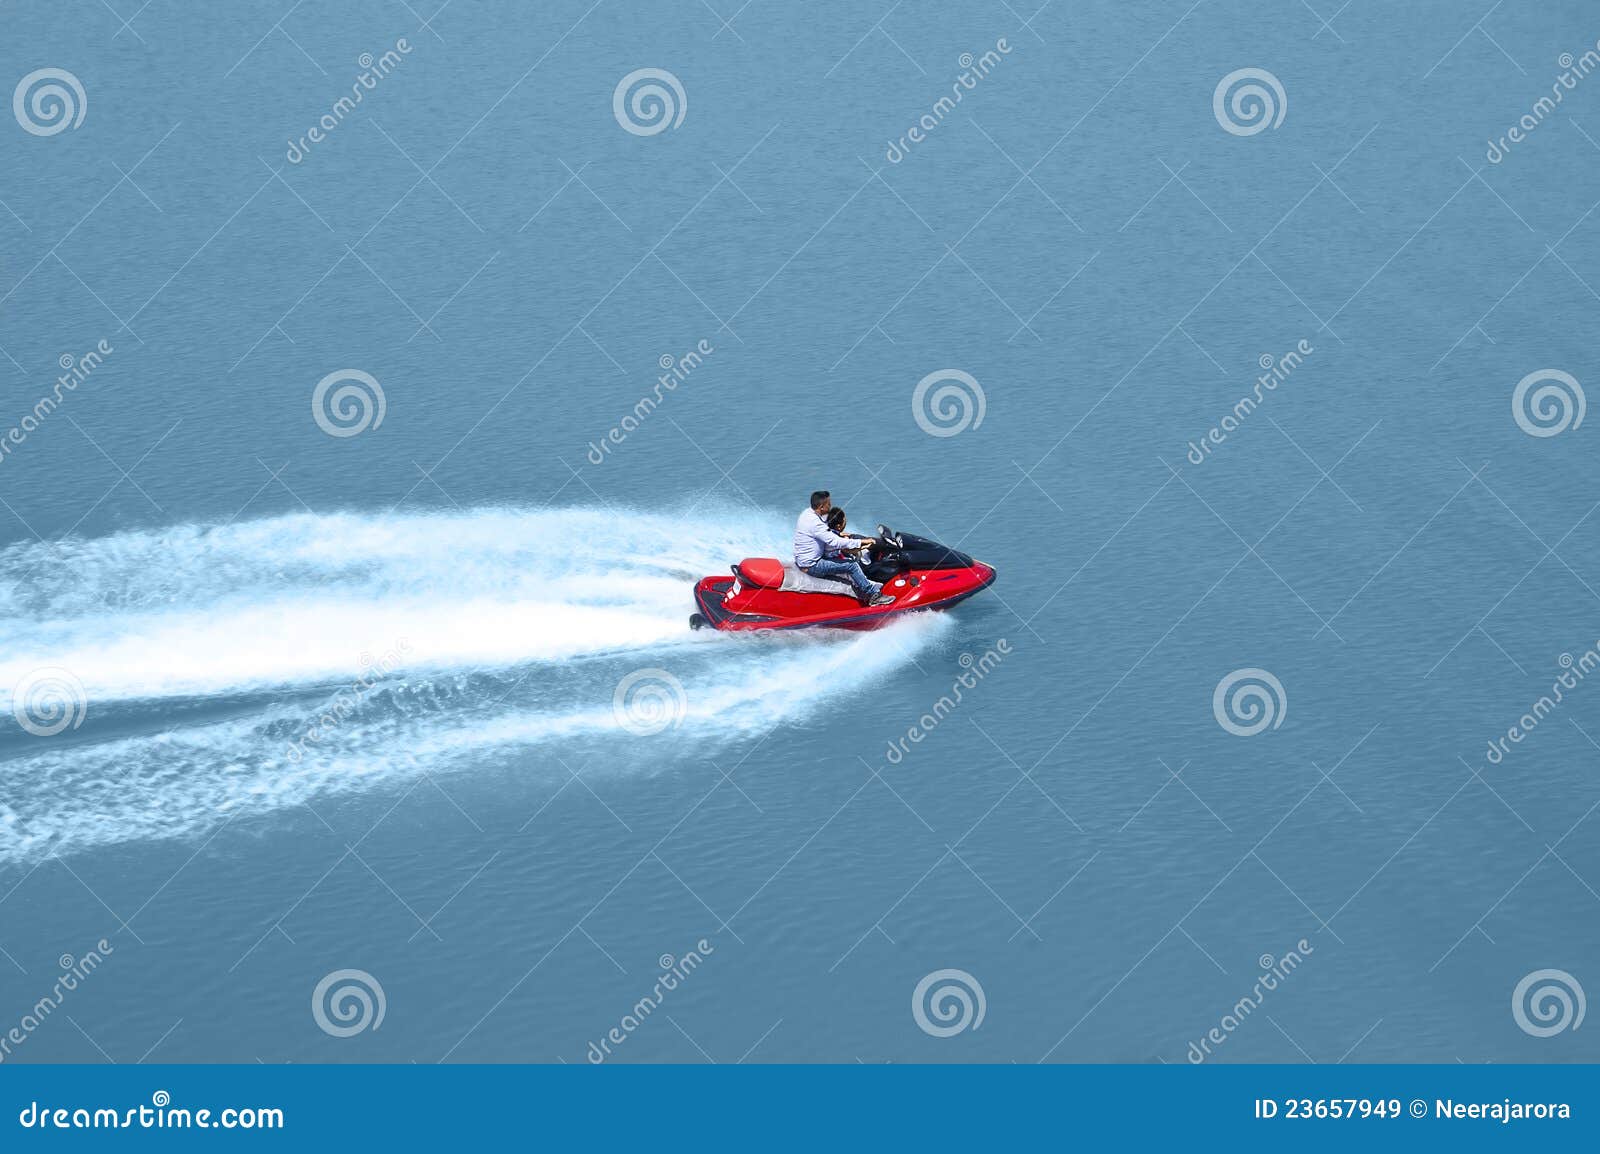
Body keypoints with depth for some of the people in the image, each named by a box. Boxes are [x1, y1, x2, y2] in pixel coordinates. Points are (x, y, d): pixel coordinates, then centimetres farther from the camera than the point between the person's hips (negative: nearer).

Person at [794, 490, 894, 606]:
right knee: (852, 565, -11)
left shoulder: (807, 512, 4)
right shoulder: (814, 522, -27)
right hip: (811, 566, -10)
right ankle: (873, 596, -1)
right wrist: (860, 542, -21)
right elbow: (835, 542, -29)